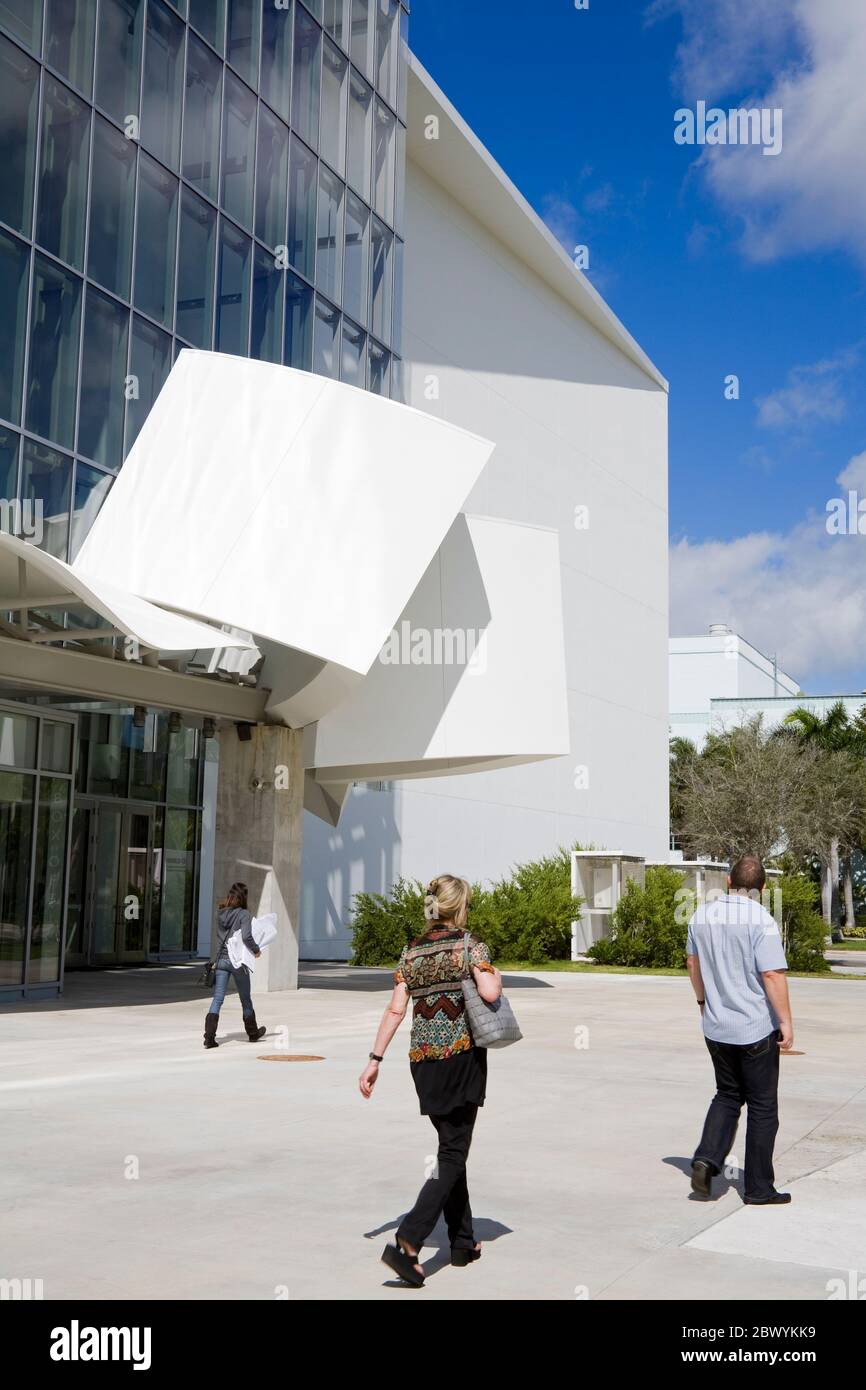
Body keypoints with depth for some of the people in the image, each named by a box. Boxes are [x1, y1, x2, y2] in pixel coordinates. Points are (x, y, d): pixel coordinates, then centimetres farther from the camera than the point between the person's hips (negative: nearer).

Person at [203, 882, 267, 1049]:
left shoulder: (221, 915, 8)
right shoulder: (244, 914, -10)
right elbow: (246, 936, -21)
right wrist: (256, 950, -8)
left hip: (221, 959, 4)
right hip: (238, 961, -4)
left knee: (217, 999, 1)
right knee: (245, 999, 13)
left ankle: (209, 1036, -12)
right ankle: (253, 1033, 31)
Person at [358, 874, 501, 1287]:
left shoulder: (411, 952, 7)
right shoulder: (471, 946, -5)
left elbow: (396, 1010, 1)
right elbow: (489, 993, -20)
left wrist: (375, 1059, 1)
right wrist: (496, 974, 2)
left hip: (423, 1059, 5)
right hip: (462, 1055, -5)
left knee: (451, 1148, 18)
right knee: (453, 1155, -2)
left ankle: (463, 1243, 25)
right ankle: (407, 1242, -16)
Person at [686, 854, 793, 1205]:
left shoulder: (702, 915, 4)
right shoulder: (760, 920, -16)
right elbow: (773, 975, -20)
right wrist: (786, 1021, -13)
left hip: (715, 1027, 5)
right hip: (756, 1028, -5)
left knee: (727, 1095, 20)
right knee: (762, 1107, 7)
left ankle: (706, 1159, 0)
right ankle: (758, 1188, 12)